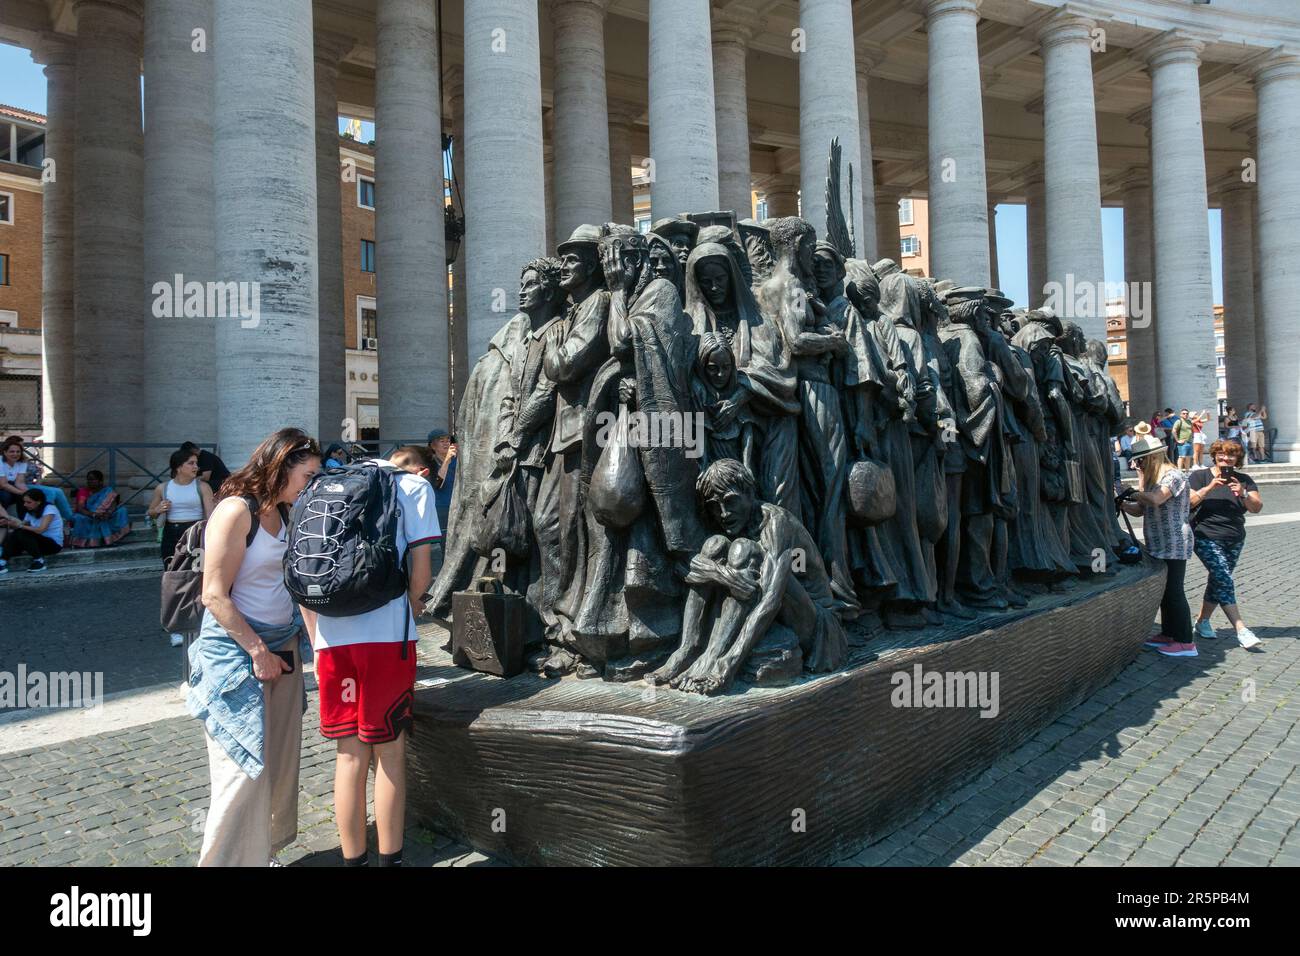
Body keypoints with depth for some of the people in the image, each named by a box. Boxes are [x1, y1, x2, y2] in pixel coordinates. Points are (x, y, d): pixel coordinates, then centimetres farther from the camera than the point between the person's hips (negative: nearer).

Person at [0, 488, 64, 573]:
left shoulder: (49, 509, -12)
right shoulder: (30, 512, 11)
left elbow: (41, 530, -24)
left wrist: (20, 525, -25)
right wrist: (9, 523, -17)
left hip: (54, 544, -7)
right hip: (40, 542, 7)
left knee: (22, 534, -28)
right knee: (12, 535, -15)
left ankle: (39, 560, -19)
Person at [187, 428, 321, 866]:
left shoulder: (283, 513, 9)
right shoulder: (236, 510, -15)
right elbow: (215, 595, -17)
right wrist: (257, 650, -15)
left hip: (282, 648, 8)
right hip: (238, 653, -8)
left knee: (279, 761, 14)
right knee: (245, 770, -1)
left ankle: (265, 851, 29)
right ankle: (227, 859, 14)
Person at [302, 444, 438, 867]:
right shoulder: (415, 485, 4)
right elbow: (421, 564, -6)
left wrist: (316, 642, 13)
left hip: (332, 638, 4)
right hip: (388, 634, -4)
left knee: (350, 755, 13)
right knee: (390, 754, 8)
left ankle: (353, 858, 22)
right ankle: (389, 859, 17)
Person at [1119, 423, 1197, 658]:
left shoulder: (1174, 476, -13)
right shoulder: (1153, 478, 16)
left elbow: (1155, 499, -31)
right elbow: (1140, 510, 13)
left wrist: (1134, 494, -16)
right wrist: (1122, 503, -3)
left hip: (1174, 546, -9)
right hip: (1158, 545, 9)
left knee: (1173, 591, -6)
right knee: (1165, 590, 13)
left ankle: (1186, 642, 0)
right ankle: (1169, 634, 23)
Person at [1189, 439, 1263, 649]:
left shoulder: (1243, 480, 7)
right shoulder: (1201, 476, -2)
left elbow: (1257, 508, -3)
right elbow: (1188, 502, -11)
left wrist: (1243, 494, -21)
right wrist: (1210, 487, -20)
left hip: (1235, 540, 5)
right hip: (1207, 538, -5)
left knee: (1218, 581, 10)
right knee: (1224, 580, -16)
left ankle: (1202, 621, 24)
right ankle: (1241, 630, -19)